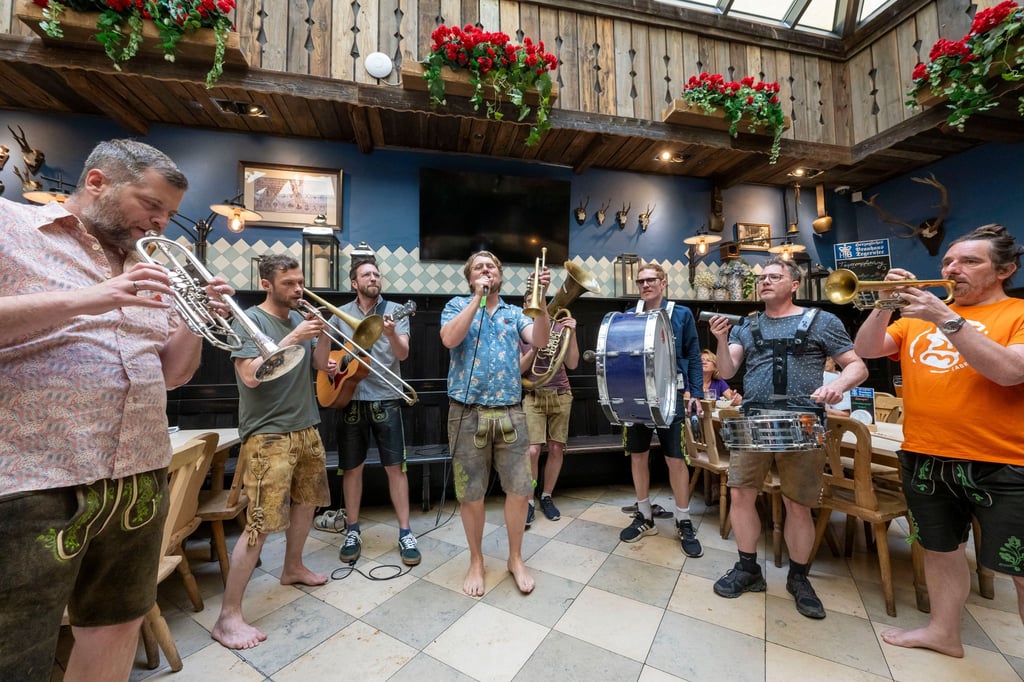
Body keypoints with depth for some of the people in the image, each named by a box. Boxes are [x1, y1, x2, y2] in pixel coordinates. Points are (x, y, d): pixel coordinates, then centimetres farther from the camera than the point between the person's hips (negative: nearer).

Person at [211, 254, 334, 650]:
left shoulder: (299, 318, 9)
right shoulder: (249, 320, -10)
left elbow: (321, 364, 9)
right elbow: (250, 376, -22)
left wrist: (323, 334, -9)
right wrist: (293, 339, -27)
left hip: (306, 429, 8)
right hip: (268, 435, -7)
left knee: (306, 502, 19)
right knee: (260, 525, -6)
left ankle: (293, 568, 41)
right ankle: (228, 617, 10)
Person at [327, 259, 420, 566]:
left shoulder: (395, 310, 0)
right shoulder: (340, 314, 7)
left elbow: (403, 354, -11)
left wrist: (390, 333, -30)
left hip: (386, 399, -2)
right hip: (350, 398, 2)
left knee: (395, 467, 2)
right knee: (352, 468, 11)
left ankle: (405, 533, 15)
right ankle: (353, 531, 28)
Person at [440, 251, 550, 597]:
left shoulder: (515, 313, 11)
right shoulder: (457, 305, 6)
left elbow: (541, 340, -7)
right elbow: (449, 339, -15)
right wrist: (478, 298, -13)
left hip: (510, 412, 2)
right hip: (468, 413, -2)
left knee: (519, 489, 8)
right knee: (471, 493, 10)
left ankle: (516, 558, 32)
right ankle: (476, 561, 33)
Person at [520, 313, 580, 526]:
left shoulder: (559, 328, 2)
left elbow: (572, 364, -4)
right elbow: (518, 369, -6)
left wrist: (572, 334, -13)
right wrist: (536, 346, -18)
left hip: (560, 395, 2)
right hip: (534, 396, -2)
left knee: (556, 449, 5)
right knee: (532, 450, -12)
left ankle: (546, 497, 25)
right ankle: (529, 502, 8)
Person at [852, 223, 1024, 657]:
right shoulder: (919, 316, 9)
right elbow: (867, 350, 0)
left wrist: (945, 319, -23)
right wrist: (886, 304, -12)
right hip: (924, 457, 4)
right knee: (939, 549, 18)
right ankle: (943, 632, 35)